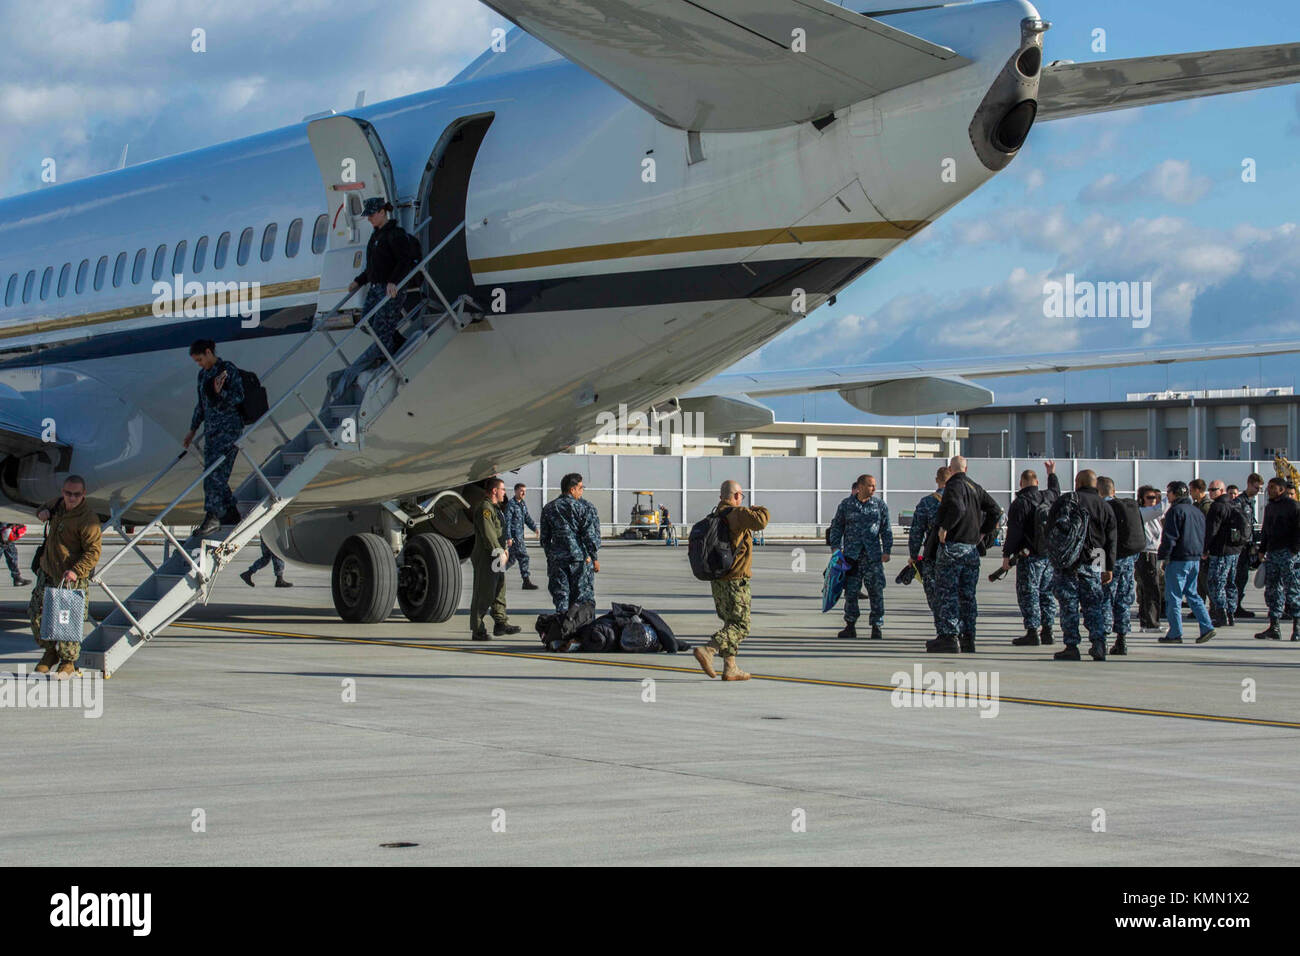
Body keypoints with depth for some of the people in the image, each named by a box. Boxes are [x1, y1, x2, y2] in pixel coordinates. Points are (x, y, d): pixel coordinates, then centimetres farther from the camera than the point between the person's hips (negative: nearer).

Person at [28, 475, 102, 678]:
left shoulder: (88, 519, -19)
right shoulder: (59, 503, 4)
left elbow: (94, 551, -19)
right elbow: (47, 508, 29)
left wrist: (76, 571, -31)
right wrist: (43, 512, 4)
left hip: (71, 578, -7)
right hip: (47, 571, 7)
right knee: (37, 614, 10)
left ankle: (68, 663, 14)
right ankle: (51, 652, 30)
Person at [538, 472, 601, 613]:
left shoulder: (549, 509, 10)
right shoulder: (586, 507, -4)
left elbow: (544, 537, 12)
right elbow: (591, 535, -7)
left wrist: (549, 558, 20)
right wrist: (594, 558, 0)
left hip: (557, 558, 3)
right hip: (581, 557, -3)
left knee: (560, 596, 7)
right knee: (583, 596, 3)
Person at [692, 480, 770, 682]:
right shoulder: (736, 514, -13)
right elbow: (760, 521, -26)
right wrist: (760, 510, -5)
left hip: (717, 579, 9)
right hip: (735, 580, -9)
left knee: (731, 624, 17)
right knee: (740, 626, -6)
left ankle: (730, 668, 15)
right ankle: (706, 650, -22)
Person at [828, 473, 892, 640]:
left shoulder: (880, 505, 6)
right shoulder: (846, 505, 5)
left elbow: (886, 530, 8)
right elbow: (836, 526, 11)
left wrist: (886, 551, 0)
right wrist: (836, 548, 2)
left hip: (873, 555, 0)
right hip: (851, 555, 0)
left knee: (876, 591, -3)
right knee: (850, 590, 1)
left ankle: (876, 627, 5)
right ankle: (850, 626, 11)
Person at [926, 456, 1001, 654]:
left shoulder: (954, 485, -9)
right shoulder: (976, 488, 13)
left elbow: (957, 508, -27)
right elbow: (995, 510, 13)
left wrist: (944, 527, -17)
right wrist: (983, 532, 16)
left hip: (952, 547, -7)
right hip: (972, 548, 7)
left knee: (947, 593, -6)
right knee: (967, 595, 10)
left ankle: (949, 636, -11)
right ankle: (968, 637, 11)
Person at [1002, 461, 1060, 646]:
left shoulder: (1020, 503, -11)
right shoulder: (1049, 497, 8)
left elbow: (1013, 531, -14)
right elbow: (1056, 492, 35)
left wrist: (1006, 554, -9)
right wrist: (1052, 474, 50)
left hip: (1030, 556, -7)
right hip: (1050, 555, 7)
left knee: (1028, 594, -4)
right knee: (1046, 593, 13)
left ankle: (1032, 632, -8)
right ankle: (1047, 631, 16)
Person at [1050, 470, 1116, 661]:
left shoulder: (1063, 501, 1)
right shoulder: (1105, 507, 8)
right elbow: (1111, 542, 8)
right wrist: (1109, 568, 11)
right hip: (1093, 564, 2)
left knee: (1068, 606, 2)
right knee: (1094, 605, 8)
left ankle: (1071, 646, 0)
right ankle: (1098, 642, -5)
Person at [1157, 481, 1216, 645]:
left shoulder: (1176, 510, -12)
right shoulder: (1197, 511, 15)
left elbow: (1170, 537, -16)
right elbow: (1202, 536, 20)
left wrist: (1164, 556, -10)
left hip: (1178, 559, -8)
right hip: (1195, 559, 8)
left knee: (1173, 596, -2)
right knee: (1192, 594, 16)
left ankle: (1175, 634, -1)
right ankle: (1207, 627, 6)